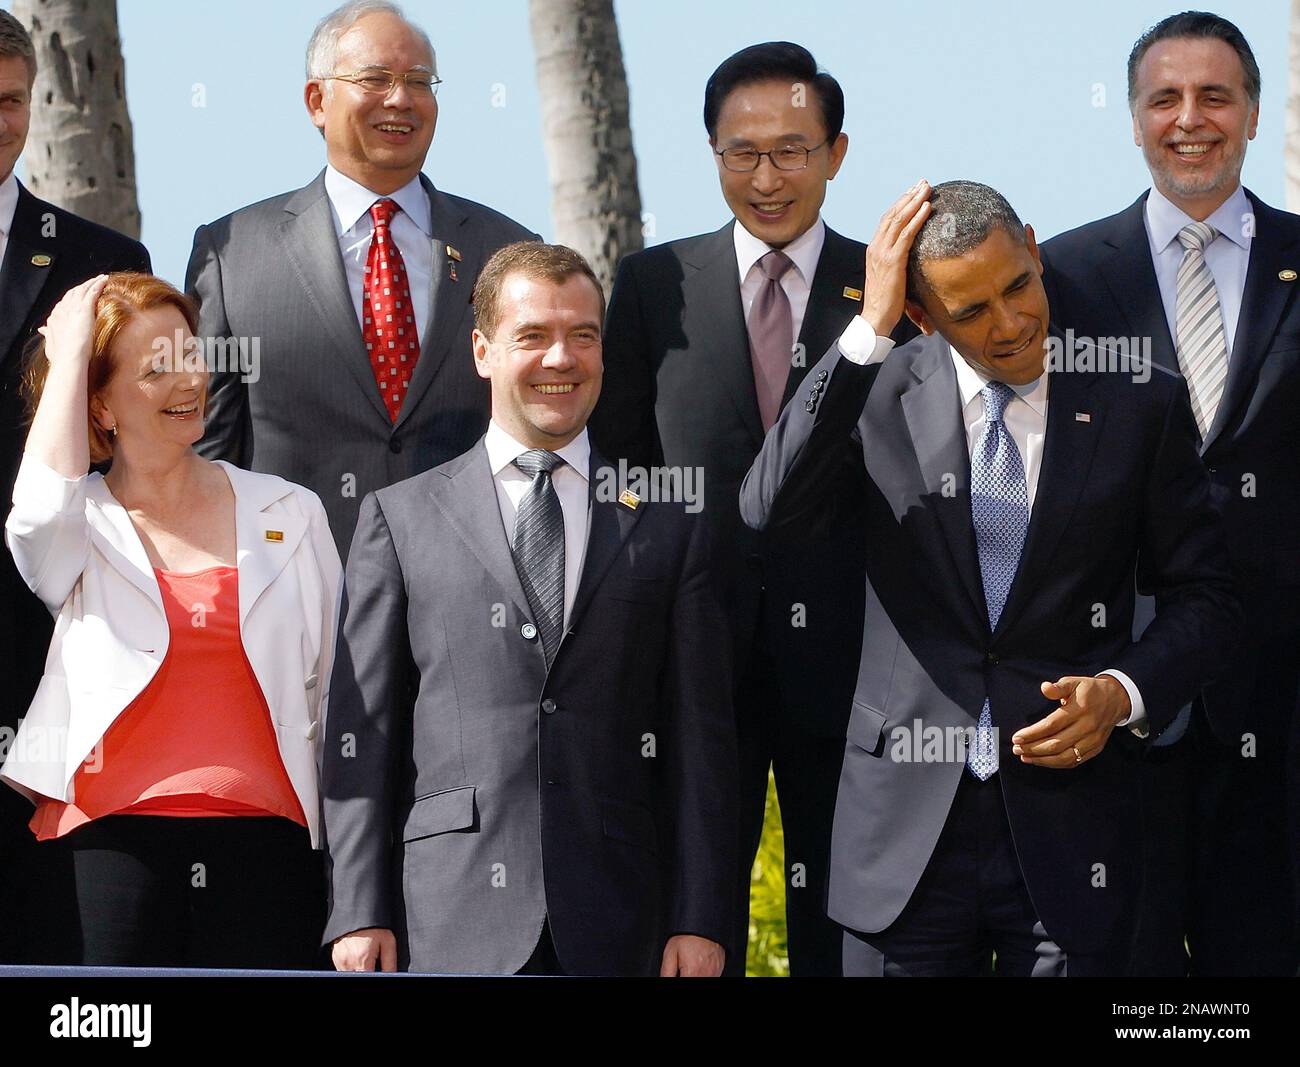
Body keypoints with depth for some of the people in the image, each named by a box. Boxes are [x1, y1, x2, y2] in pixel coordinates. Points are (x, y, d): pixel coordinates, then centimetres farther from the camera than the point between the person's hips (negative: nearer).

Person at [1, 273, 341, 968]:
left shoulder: (290, 514, 15)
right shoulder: (83, 529, 8)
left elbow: (329, 692, 18)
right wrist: (70, 350, -5)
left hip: (264, 840, 2)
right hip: (109, 846, -2)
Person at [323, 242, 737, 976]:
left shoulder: (666, 529, 14)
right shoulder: (402, 520, 11)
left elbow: (700, 739, 10)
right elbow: (363, 733, 7)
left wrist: (699, 918, 1)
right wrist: (358, 912, -2)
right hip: (449, 928, -1)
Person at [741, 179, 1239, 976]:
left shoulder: (1139, 405, 1)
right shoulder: (881, 395, 1)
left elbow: (1203, 597, 8)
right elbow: (771, 509, -17)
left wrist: (1124, 693, -11)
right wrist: (870, 327, -19)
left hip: (1072, 815, 0)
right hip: (906, 827, 0)